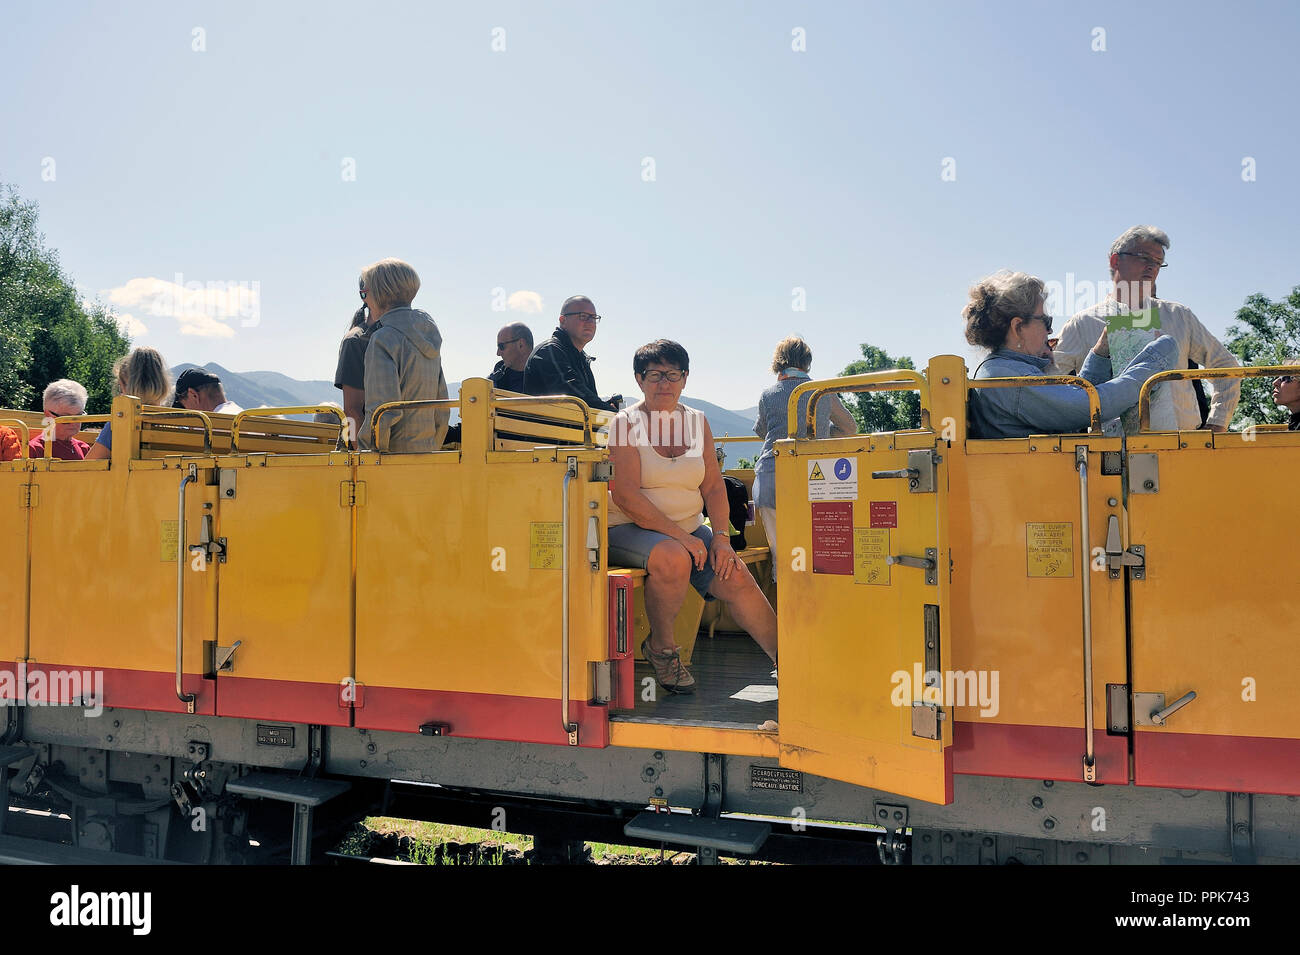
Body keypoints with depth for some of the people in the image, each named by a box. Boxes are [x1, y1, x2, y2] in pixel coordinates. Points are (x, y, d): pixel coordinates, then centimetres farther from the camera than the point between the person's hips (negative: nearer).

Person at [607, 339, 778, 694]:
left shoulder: (697, 422, 11)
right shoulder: (625, 423, -5)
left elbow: (713, 486, 9)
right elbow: (625, 495, -15)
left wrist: (721, 537, -8)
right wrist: (678, 535, -21)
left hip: (689, 531, 5)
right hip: (631, 529, -4)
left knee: (737, 578, -17)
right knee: (674, 558, -35)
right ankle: (660, 647, -10)